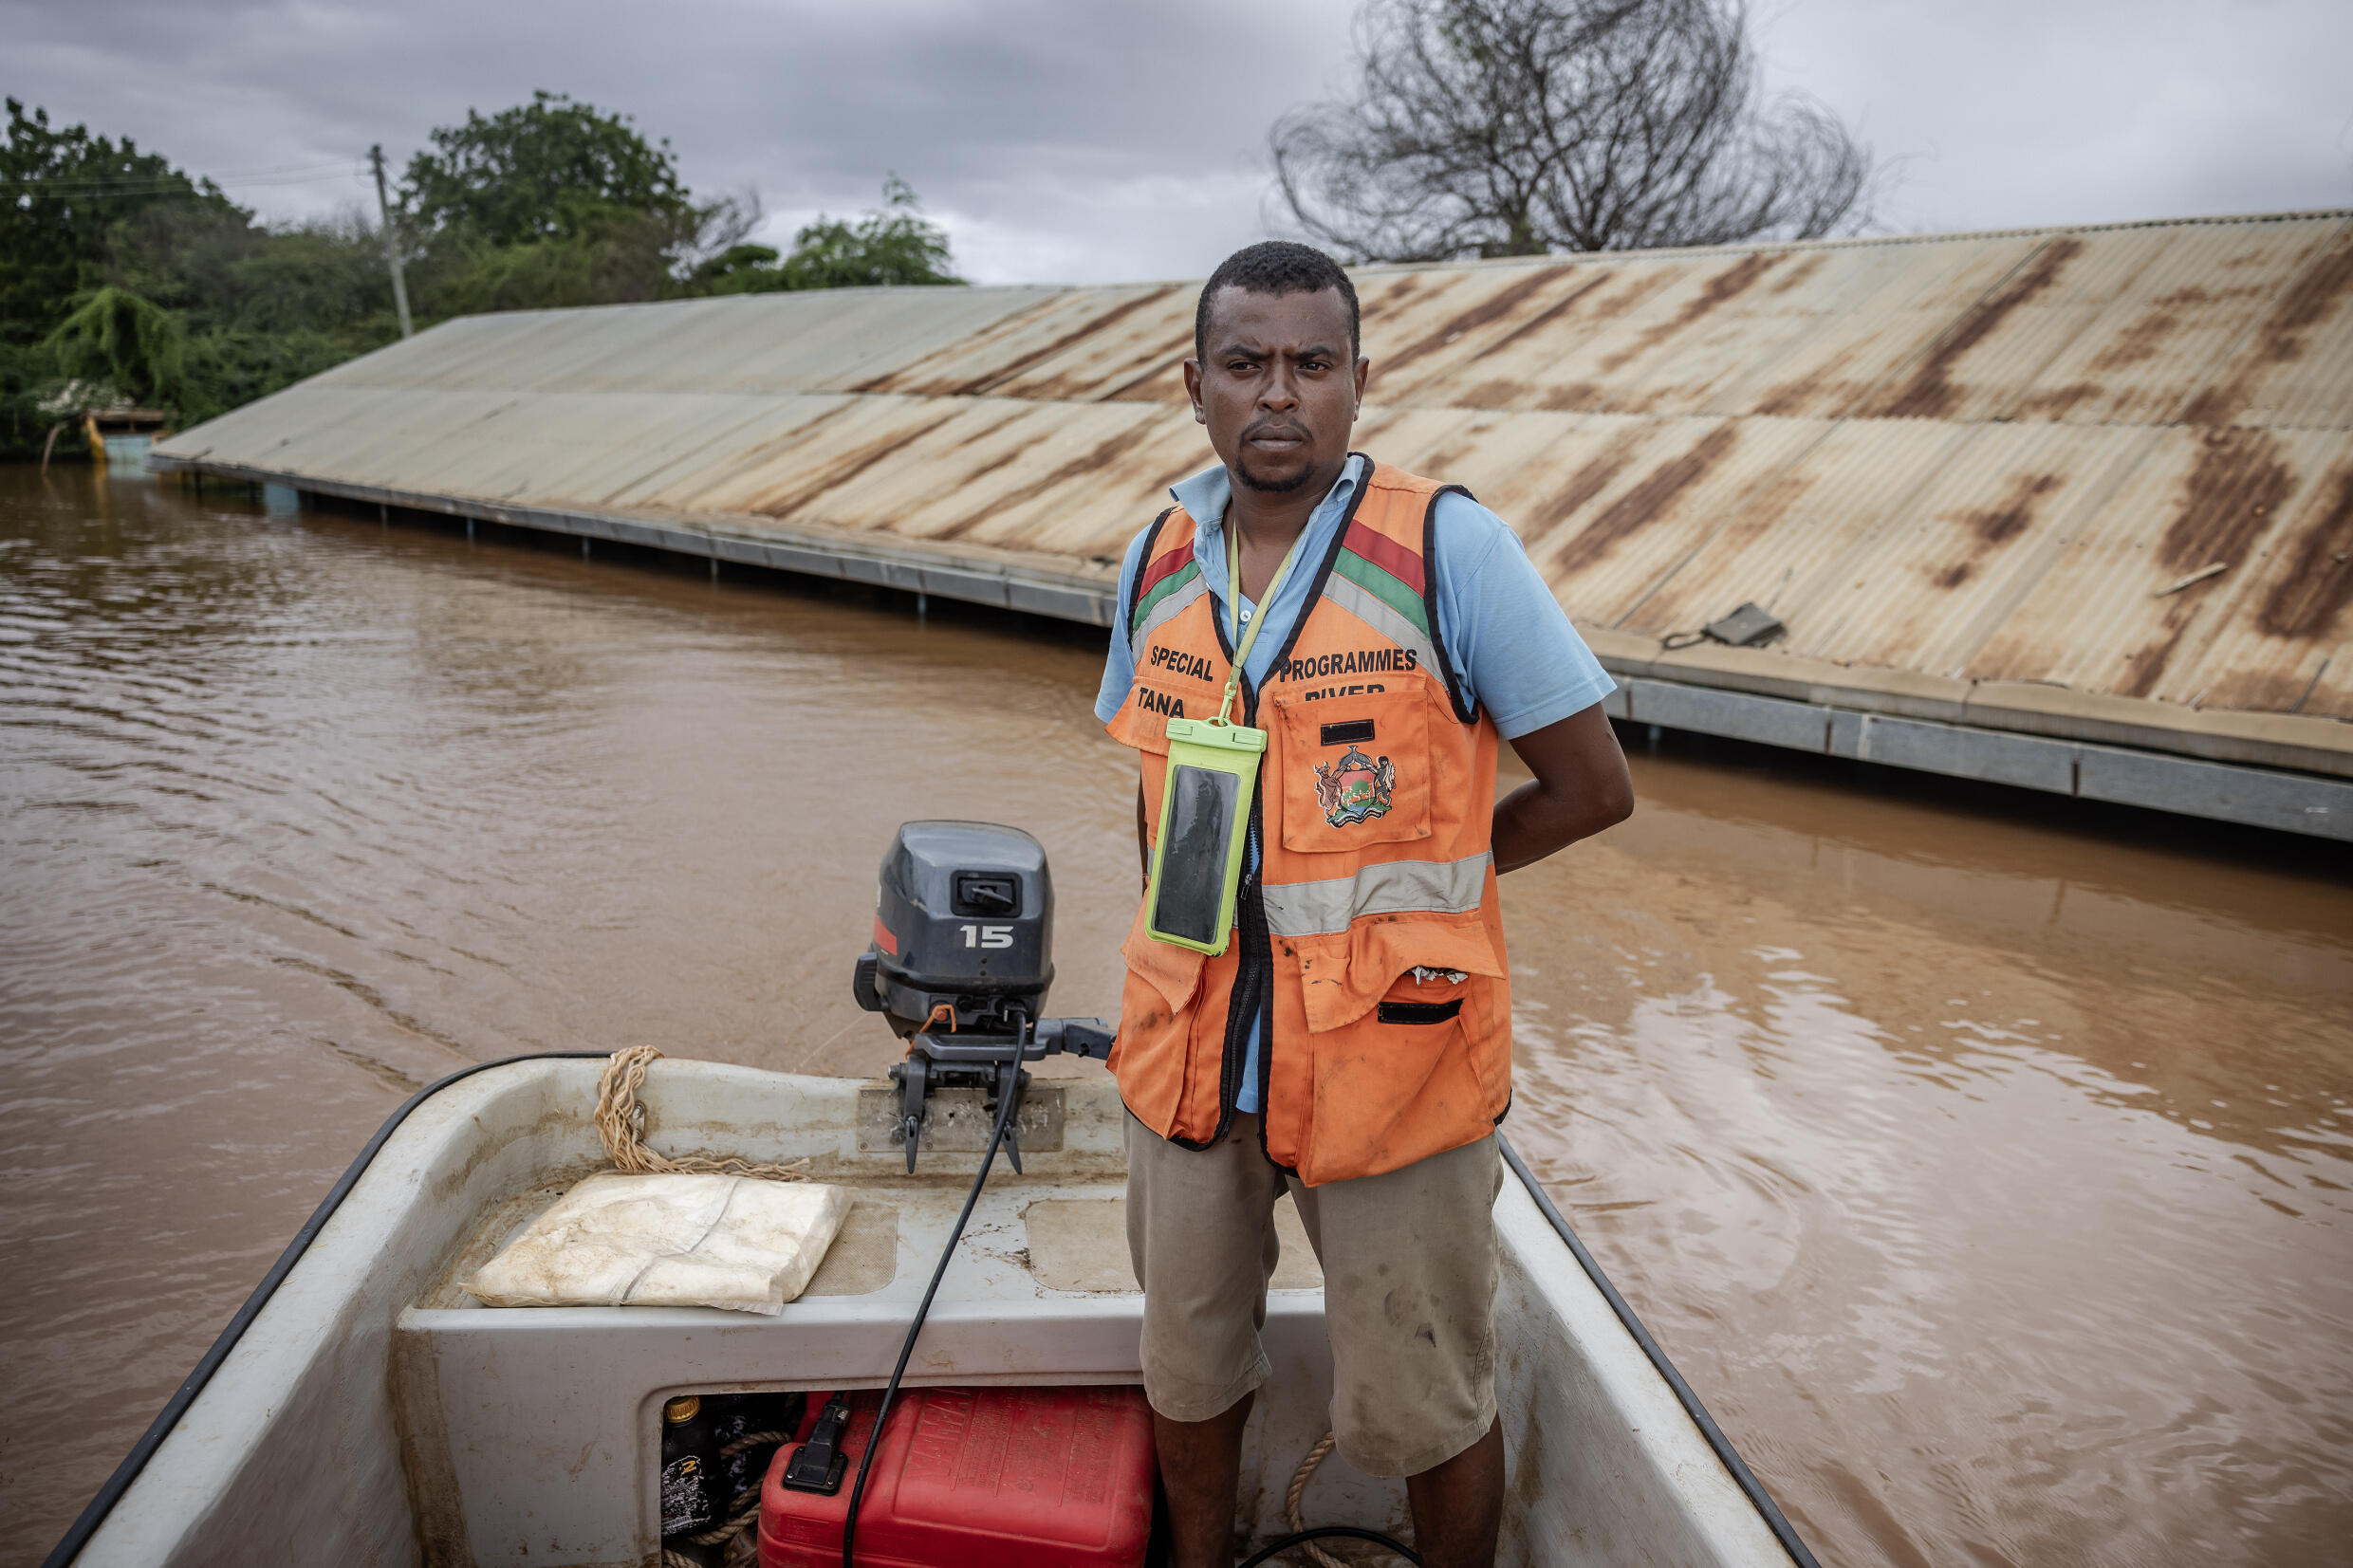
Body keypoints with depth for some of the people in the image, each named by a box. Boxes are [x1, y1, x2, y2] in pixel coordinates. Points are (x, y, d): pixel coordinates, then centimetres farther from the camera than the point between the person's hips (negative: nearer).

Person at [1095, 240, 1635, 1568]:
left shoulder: (1450, 548, -13)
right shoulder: (1158, 564, 3)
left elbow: (1594, 788, -8)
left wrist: (1396, 886, -5)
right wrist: (1181, 961, 9)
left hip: (1393, 1059, -4)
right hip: (1190, 1058, 5)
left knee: (1423, 1413, 12)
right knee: (1189, 1373, 22)